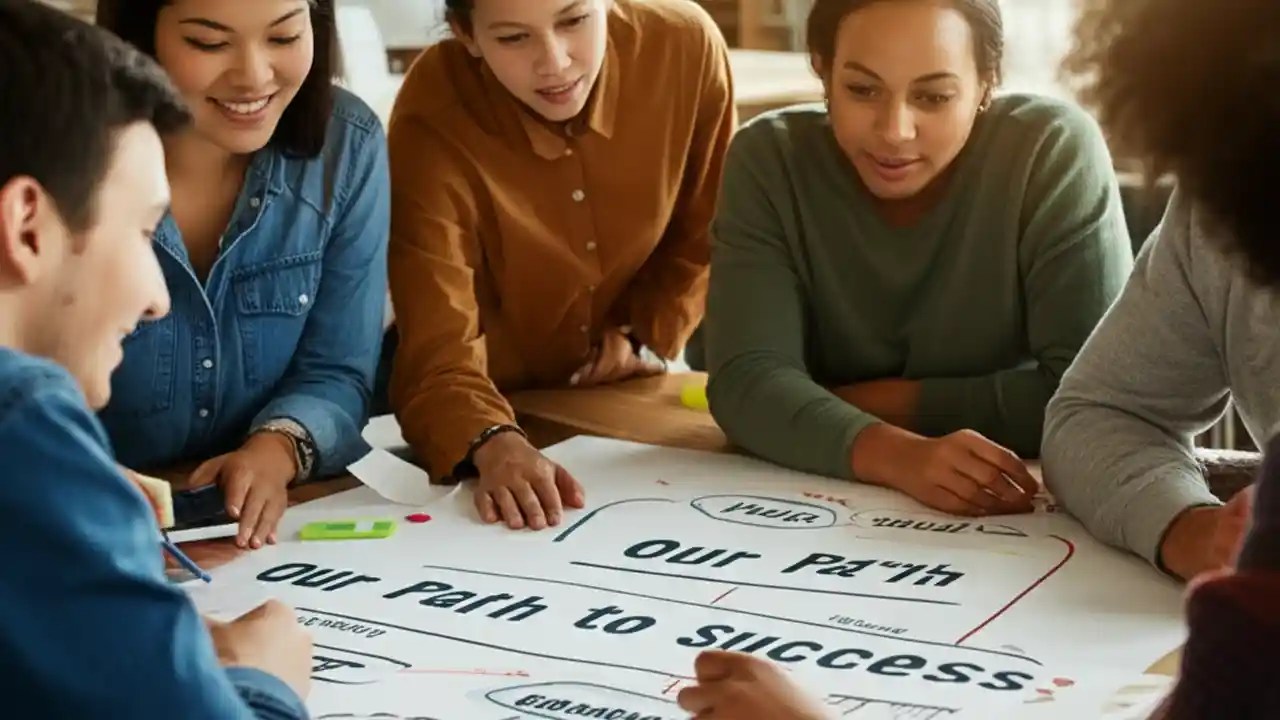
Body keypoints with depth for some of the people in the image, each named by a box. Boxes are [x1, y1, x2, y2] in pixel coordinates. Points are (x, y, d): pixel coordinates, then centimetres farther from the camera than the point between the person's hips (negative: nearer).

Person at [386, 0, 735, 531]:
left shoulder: (685, 45, -20)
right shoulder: (433, 120, -28)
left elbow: (708, 228, 1)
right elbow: (439, 349, -34)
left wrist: (651, 337, -6)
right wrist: (494, 445, -52)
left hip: (628, 401, 2)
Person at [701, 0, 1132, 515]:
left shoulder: (1054, 151, -15)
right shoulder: (769, 160, -10)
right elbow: (747, 379, -20)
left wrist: (885, 401, -16)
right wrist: (899, 454, -36)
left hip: (1015, 519, -1)